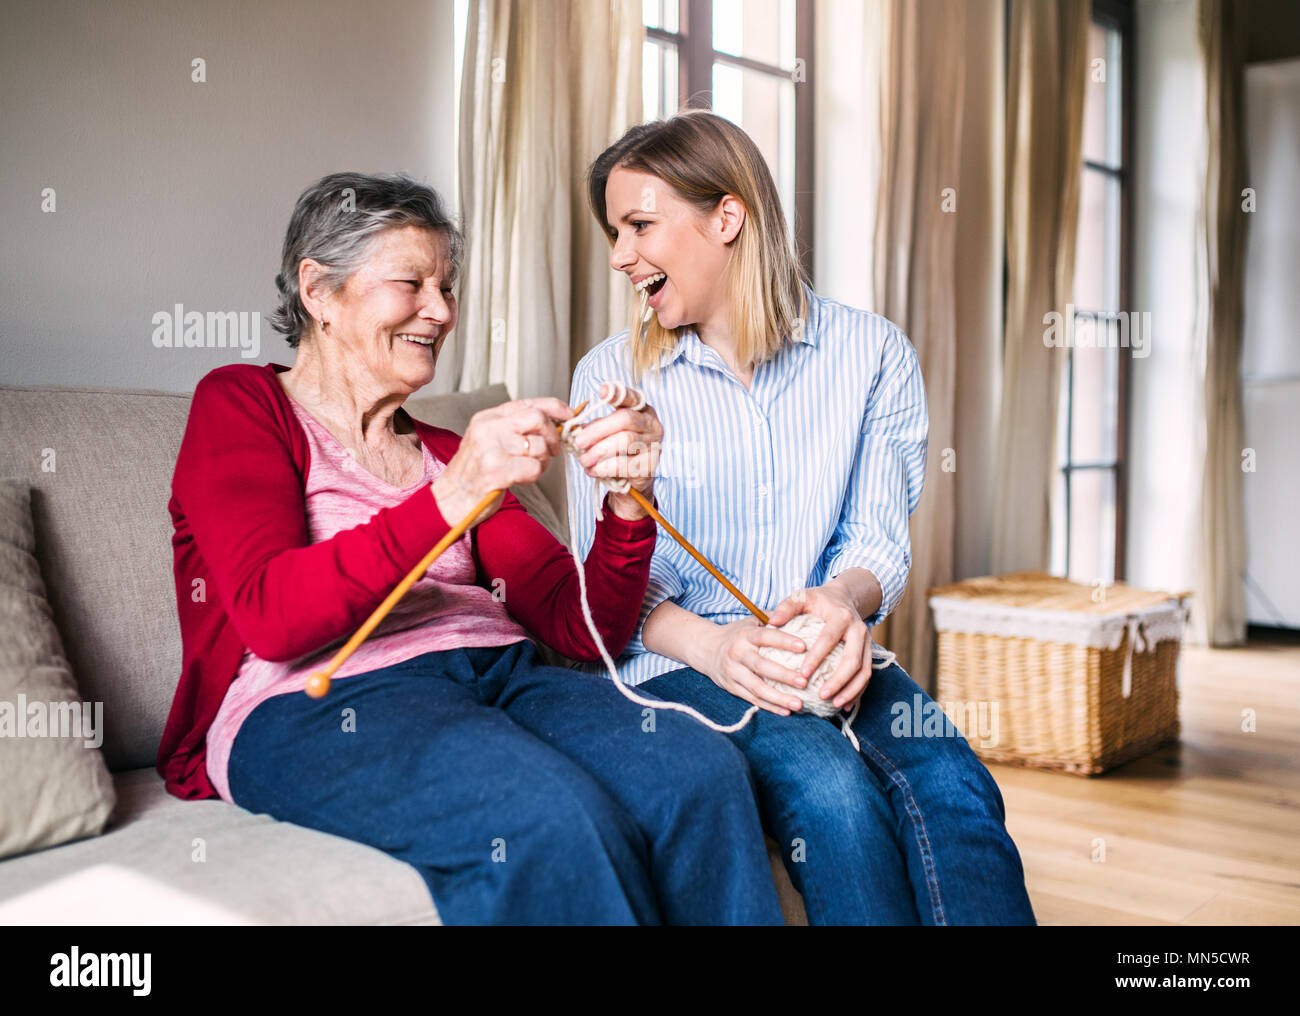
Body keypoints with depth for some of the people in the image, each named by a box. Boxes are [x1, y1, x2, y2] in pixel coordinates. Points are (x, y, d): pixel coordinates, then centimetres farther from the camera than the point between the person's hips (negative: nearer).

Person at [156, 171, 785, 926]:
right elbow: (270, 616, -10)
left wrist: (629, 501, -5)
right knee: (555, 818, -34)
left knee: (705, 772, -25)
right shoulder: (240, 403, 10)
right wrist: (448, 501, -20)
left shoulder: (445, 453, 24)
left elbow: (585, 629, 14)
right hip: (317, 702, -5)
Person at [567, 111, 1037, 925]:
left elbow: (880, 538, 3)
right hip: (676, 663, -1)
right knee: (832, 785, -31)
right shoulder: (613, 376, 4)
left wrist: (844, 598, -21)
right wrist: (708, 644, -20)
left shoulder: (874, 354, 6)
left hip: (829, 656, 2)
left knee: (949, 785, -29)